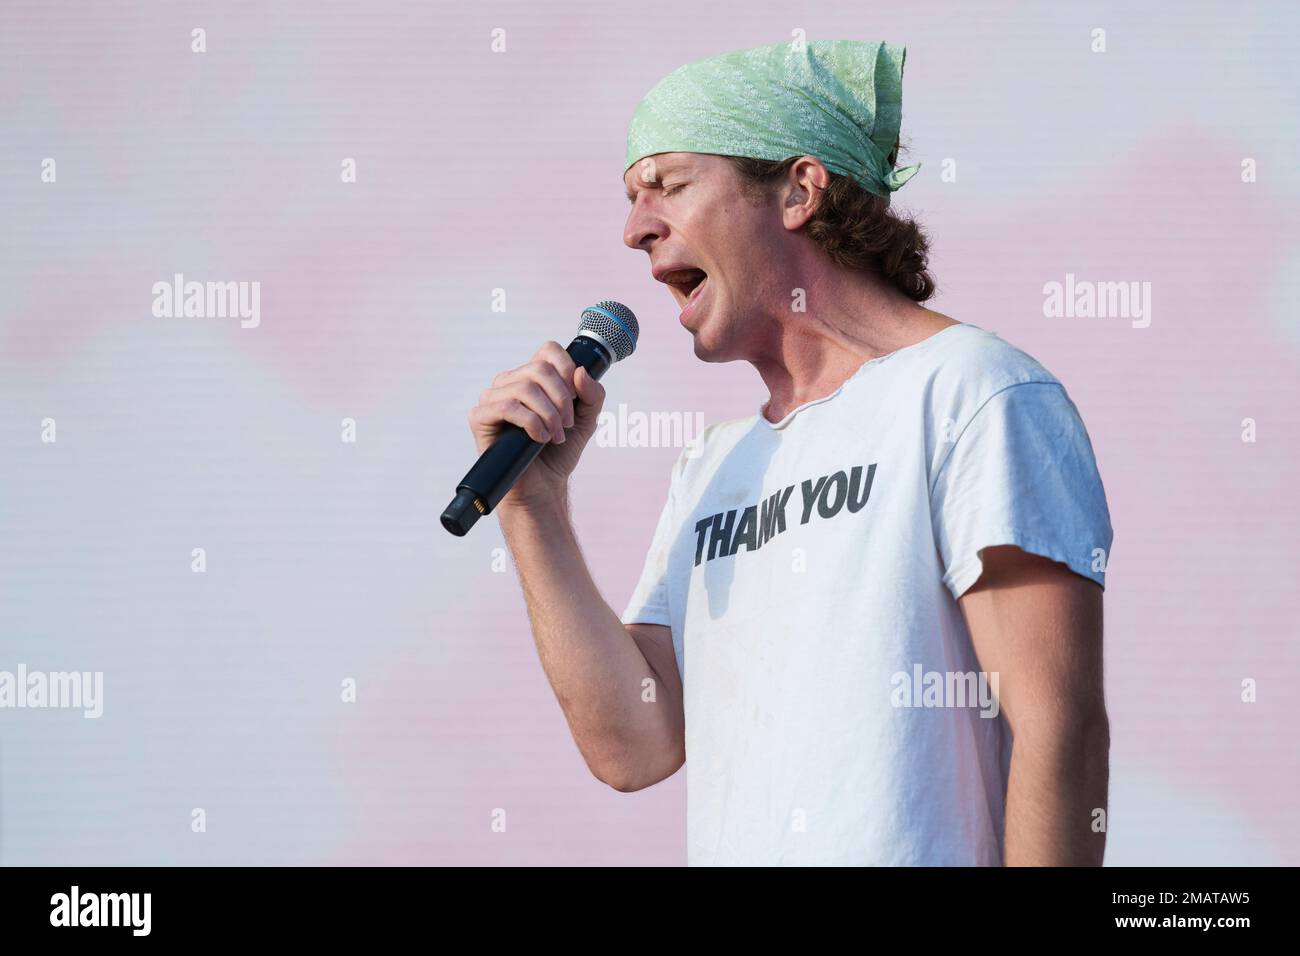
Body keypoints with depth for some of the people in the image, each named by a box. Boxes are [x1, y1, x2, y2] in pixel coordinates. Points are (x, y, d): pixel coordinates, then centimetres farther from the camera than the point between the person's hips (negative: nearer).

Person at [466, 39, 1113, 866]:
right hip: (727, 846, 7)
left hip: (919, 851, -7)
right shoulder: (710, 470, 18)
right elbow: (632, 748, 8)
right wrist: (533, 506, 3)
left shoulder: (971, 395, -6)